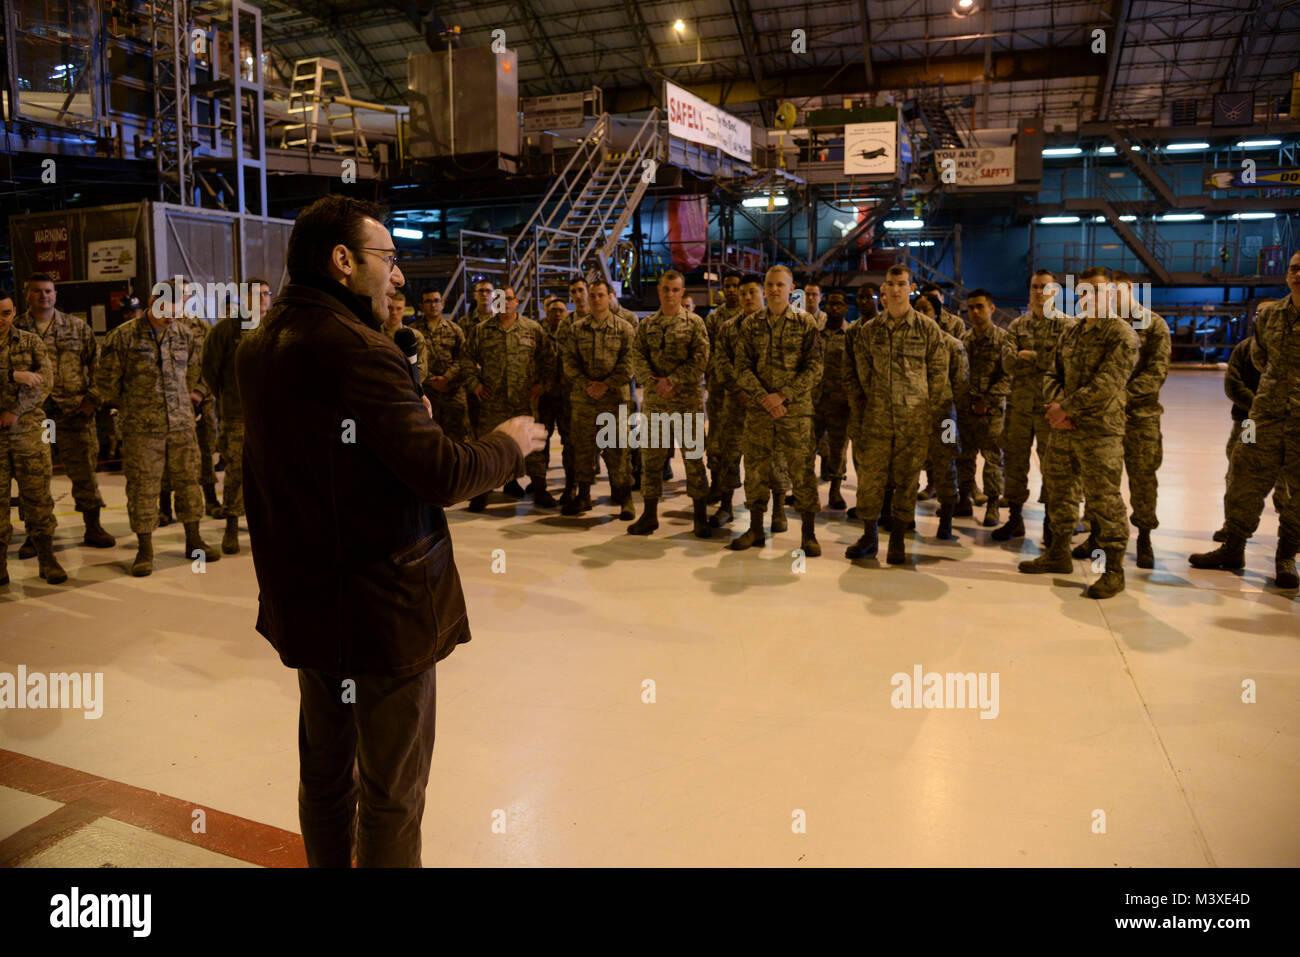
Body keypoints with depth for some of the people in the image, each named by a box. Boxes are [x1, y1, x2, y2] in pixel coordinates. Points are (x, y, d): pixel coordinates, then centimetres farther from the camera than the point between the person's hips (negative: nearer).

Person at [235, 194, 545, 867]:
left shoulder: (256, 349, 6)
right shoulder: (357, 349, -21)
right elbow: (441, 474, -24)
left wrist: (409, 417, 12)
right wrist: (508, 442, -6)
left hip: (304, 602, 9)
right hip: (382, 608, -9)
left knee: (324, 768, 22)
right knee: (392, 791, 6)